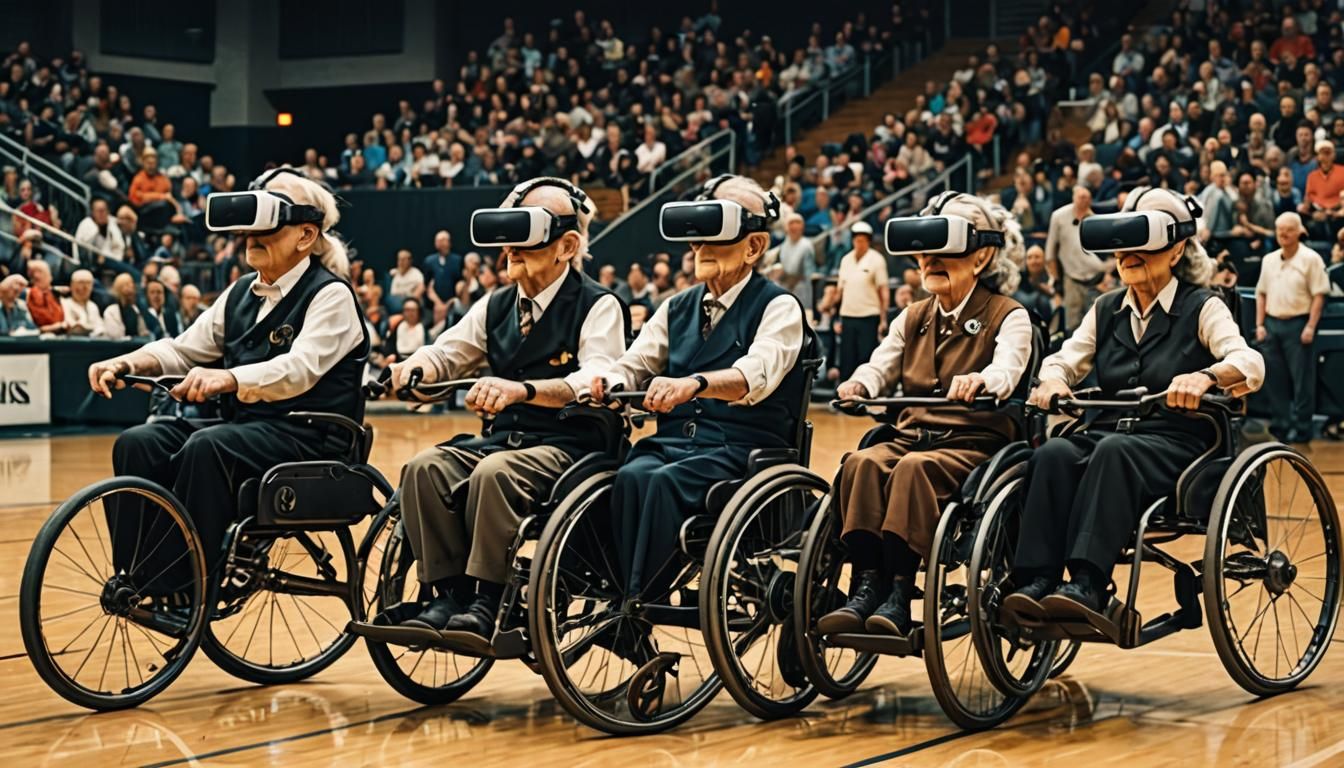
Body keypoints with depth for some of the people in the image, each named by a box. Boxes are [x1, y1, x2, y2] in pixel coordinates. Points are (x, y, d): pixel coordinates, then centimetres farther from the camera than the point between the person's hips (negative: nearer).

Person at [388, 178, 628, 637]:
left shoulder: (599, 307, -5)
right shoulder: (496, 307, 16)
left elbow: (597, 381, -21)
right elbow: (446, 353, 17)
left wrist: (522, 390, -38)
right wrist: (418, 367, -10)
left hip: (569, 447, -7)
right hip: (501, 439, 7)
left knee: (495, 473, -35)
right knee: (425, 468, -19)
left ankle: (489, 601, -26)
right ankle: (450, 593, -15)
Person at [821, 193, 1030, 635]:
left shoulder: (1008, 317, 2)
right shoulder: (912, 320, 19)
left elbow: (1007, 369, -18)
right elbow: (878, 368, 6)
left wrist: (978, 381, -43)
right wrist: (859, 386, -20)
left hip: (977, 445, -5)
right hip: (911, 436, 5)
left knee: (915, 468, -36)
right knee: (862, 462, -29)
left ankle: (898, 598, -39)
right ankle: (867, 587, -36)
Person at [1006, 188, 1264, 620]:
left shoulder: (1202, 308, 1)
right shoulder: (1106, 310, 17)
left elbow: (1250, 364, -15)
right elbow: (1064, 361, 12)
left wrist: (1205, 377, -38)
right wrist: (1053, 381, -14)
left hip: (1177, 443, -4)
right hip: (1107, 434, 4)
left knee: (1115, 451, -38)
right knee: (1054, 452, -30)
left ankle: (1088, 585, -48)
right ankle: (1036, 581, -40)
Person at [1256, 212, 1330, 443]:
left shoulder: (1311, 259, -5)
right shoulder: (1269, 260, 12)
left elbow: (1319, 295, -8)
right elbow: (1261, 294, 16)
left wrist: (1310, 327, -15)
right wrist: (1260, 325, 8)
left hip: (1298, 323, -5)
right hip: (1272, 323, 6)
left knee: (1302, 379, -2)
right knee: (1276, 379, 9)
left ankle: (1301, 428, 2)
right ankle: (1279, 425, 17)